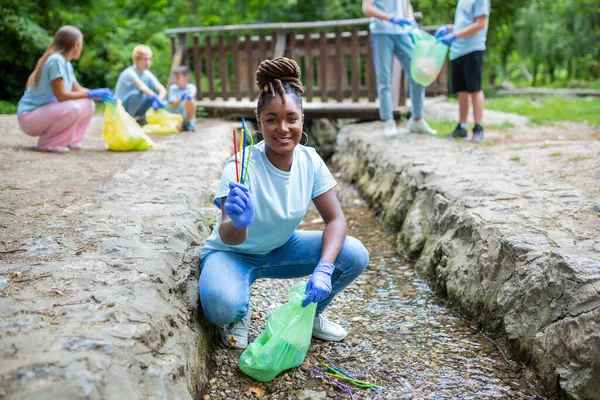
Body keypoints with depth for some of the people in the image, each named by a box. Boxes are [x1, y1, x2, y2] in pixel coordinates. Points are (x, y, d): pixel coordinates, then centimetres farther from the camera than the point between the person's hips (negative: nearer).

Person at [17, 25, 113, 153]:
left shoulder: (66, 64, 7)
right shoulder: (56, 60, -19)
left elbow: (78, 90, 14)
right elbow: (61, 95, -23)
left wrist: (100, 94, 4)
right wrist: (91, 94, -17)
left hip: (45, 112, 9)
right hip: (29, 117, -9)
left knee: (88, 105, 1)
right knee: (74, 107, -31)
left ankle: (68, 140, 5)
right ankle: (47, 142, -12)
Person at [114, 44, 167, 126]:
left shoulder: (148, 75, -1)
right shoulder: (129, 73, -20)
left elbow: (163, 90, -11)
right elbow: (141, 86, -39)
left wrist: (159, 99, -34)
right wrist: (156, 98, -51)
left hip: (135, 109, 6)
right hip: (121, 108, -6)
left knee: (158, 94, -11)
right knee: (137, 93, -35)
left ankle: (140, 116, 3)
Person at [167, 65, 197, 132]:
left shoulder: (191, 87, -7)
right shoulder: (172, 88, -6)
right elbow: (173, 106, -14)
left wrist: (189, 98, -51)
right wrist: (181, 99, -33)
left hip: (187, 115, 1)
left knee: (189, 102, -28)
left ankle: (189, 123, -9)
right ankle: (182, 125, 3)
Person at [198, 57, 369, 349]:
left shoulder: (309, 161, -14)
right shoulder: (241, 168, -27)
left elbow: (335, 219, -12)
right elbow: (229, 237, -35)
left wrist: (323, 269, -29)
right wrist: (238, 223, -60)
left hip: (282, 249, 5)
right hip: (233, 253, -4)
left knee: (355, 255, -17)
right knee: (222, 305, -37)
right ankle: (240, 315, 2)